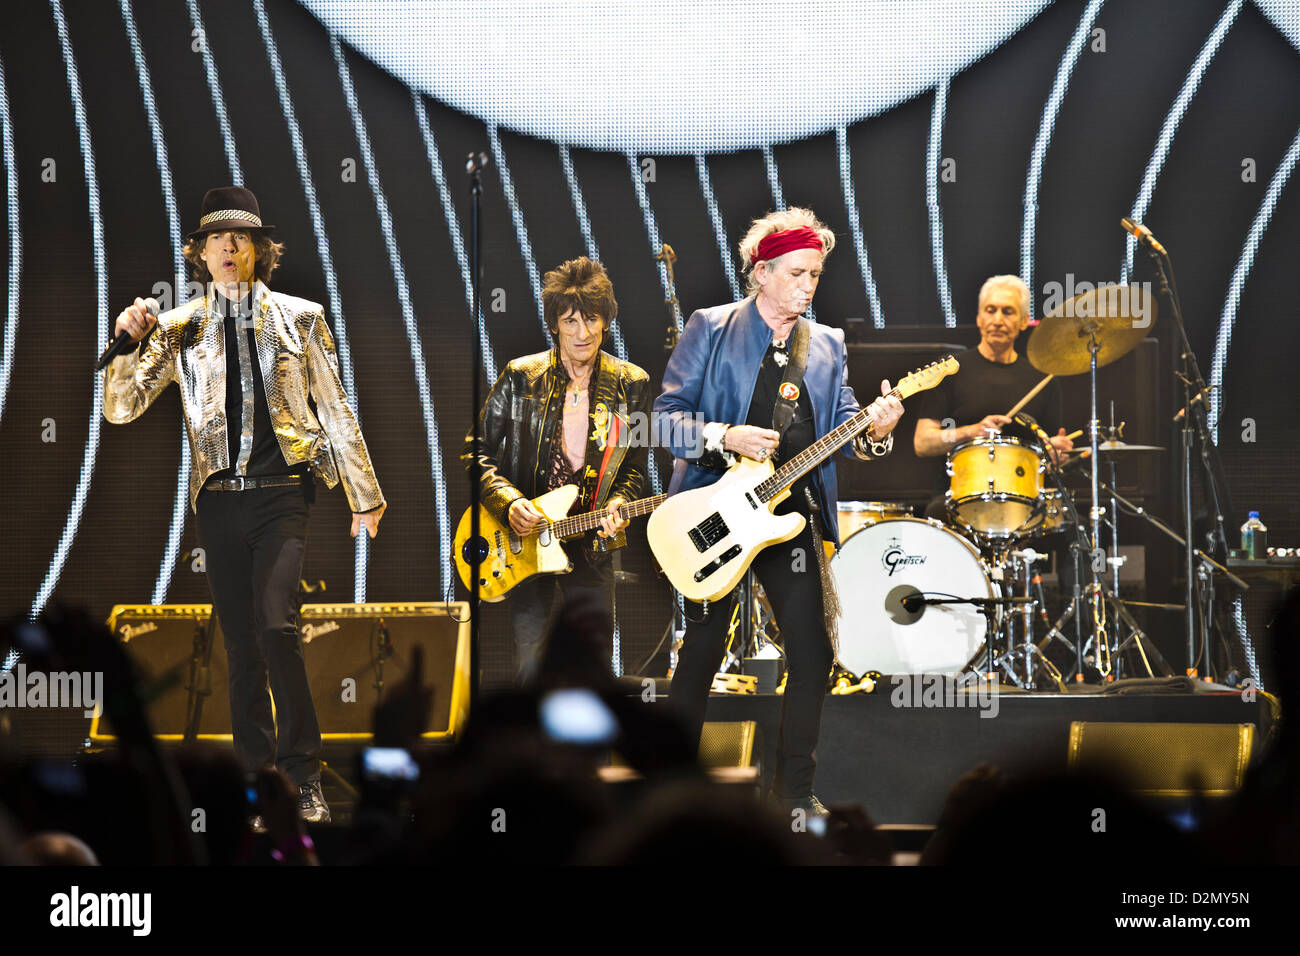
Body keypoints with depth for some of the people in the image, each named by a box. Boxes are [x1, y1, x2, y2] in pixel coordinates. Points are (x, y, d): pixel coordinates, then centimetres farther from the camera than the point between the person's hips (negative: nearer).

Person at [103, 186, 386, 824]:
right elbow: (120, 408, 7)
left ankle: (304, 776, -11)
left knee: (276, 625, -18)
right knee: (241, 641, 4)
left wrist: (364, 494, 12)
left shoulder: (298, 318, 7)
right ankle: (255, 767, 13)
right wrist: (129, 342, -10)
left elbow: (335, 411, 12)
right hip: (219, 501, 2)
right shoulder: (179, 329, 9)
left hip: (281, 492, -2)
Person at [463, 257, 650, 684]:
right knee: (534, 666, -9)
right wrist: (508, 503, -13)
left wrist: (617, 506, -10)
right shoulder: (521, 377, -3)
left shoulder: (631, 384, 3)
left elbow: (635, 468, 10)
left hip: (593, 544, 2)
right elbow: (476, 452, 2)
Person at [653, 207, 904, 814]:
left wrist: (874, 432, -17)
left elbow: (842, 429, 5)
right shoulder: (711, 329, -2)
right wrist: (724, 437, -22)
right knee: (701, 653, 2)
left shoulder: (827, 345, 11)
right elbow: (665, 416, -6)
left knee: (813, 653, -2)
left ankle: (795, 788, 10)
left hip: (792, 516, 4)